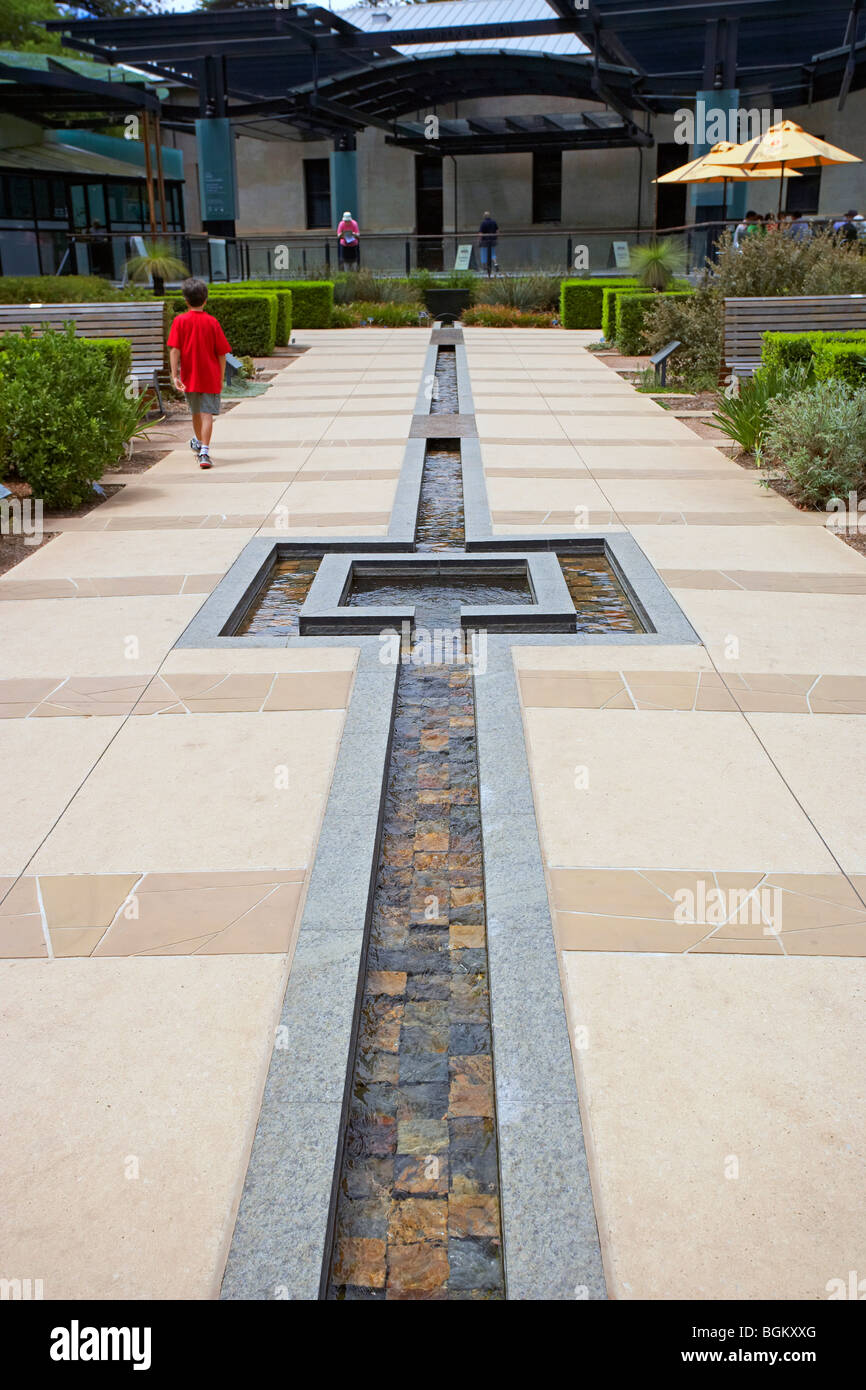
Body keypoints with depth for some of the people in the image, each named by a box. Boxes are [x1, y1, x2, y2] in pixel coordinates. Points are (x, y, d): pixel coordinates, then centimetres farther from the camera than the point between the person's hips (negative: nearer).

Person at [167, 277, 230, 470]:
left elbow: (174, 349, -10)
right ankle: (204, 452, -20)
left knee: (196, 412, 19)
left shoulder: (180, 321, -3)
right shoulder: (212, 322, -3)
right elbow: (221, 353, -2)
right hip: (210, 377, -2)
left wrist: (175, 375, -10)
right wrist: (221, 378, 8)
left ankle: (199, 442, 42)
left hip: (190, 377, 2)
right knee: (207, 413, -6)